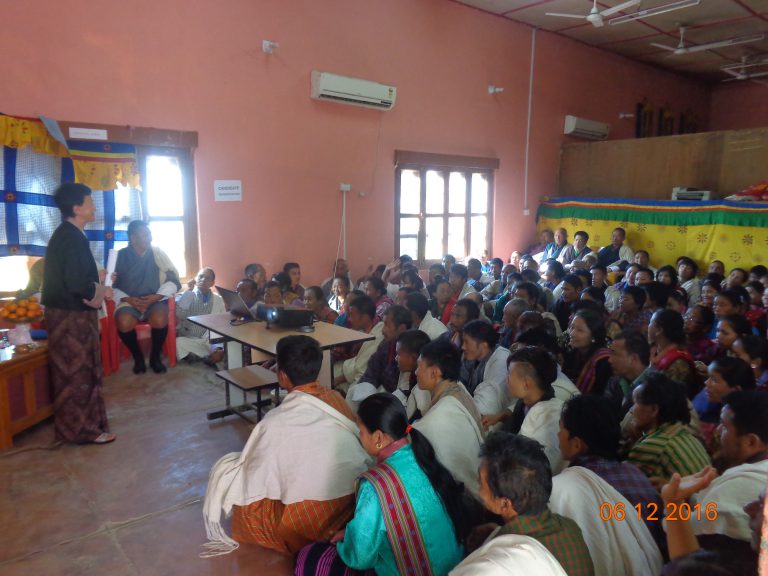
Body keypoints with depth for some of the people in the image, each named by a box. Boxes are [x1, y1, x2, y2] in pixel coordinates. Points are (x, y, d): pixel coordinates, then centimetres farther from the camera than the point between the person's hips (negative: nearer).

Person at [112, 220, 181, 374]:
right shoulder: (120, 256, 1)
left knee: (160, 319, -33)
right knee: (124, 322, -32)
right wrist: (127, 299, -18)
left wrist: (156, 297, -15)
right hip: (129, 301, 0)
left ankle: (155, 356, -5)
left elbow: (174, 280, -2)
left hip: (154, 300, 0)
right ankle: (137, 356, -3)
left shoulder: (157, 253, 2)